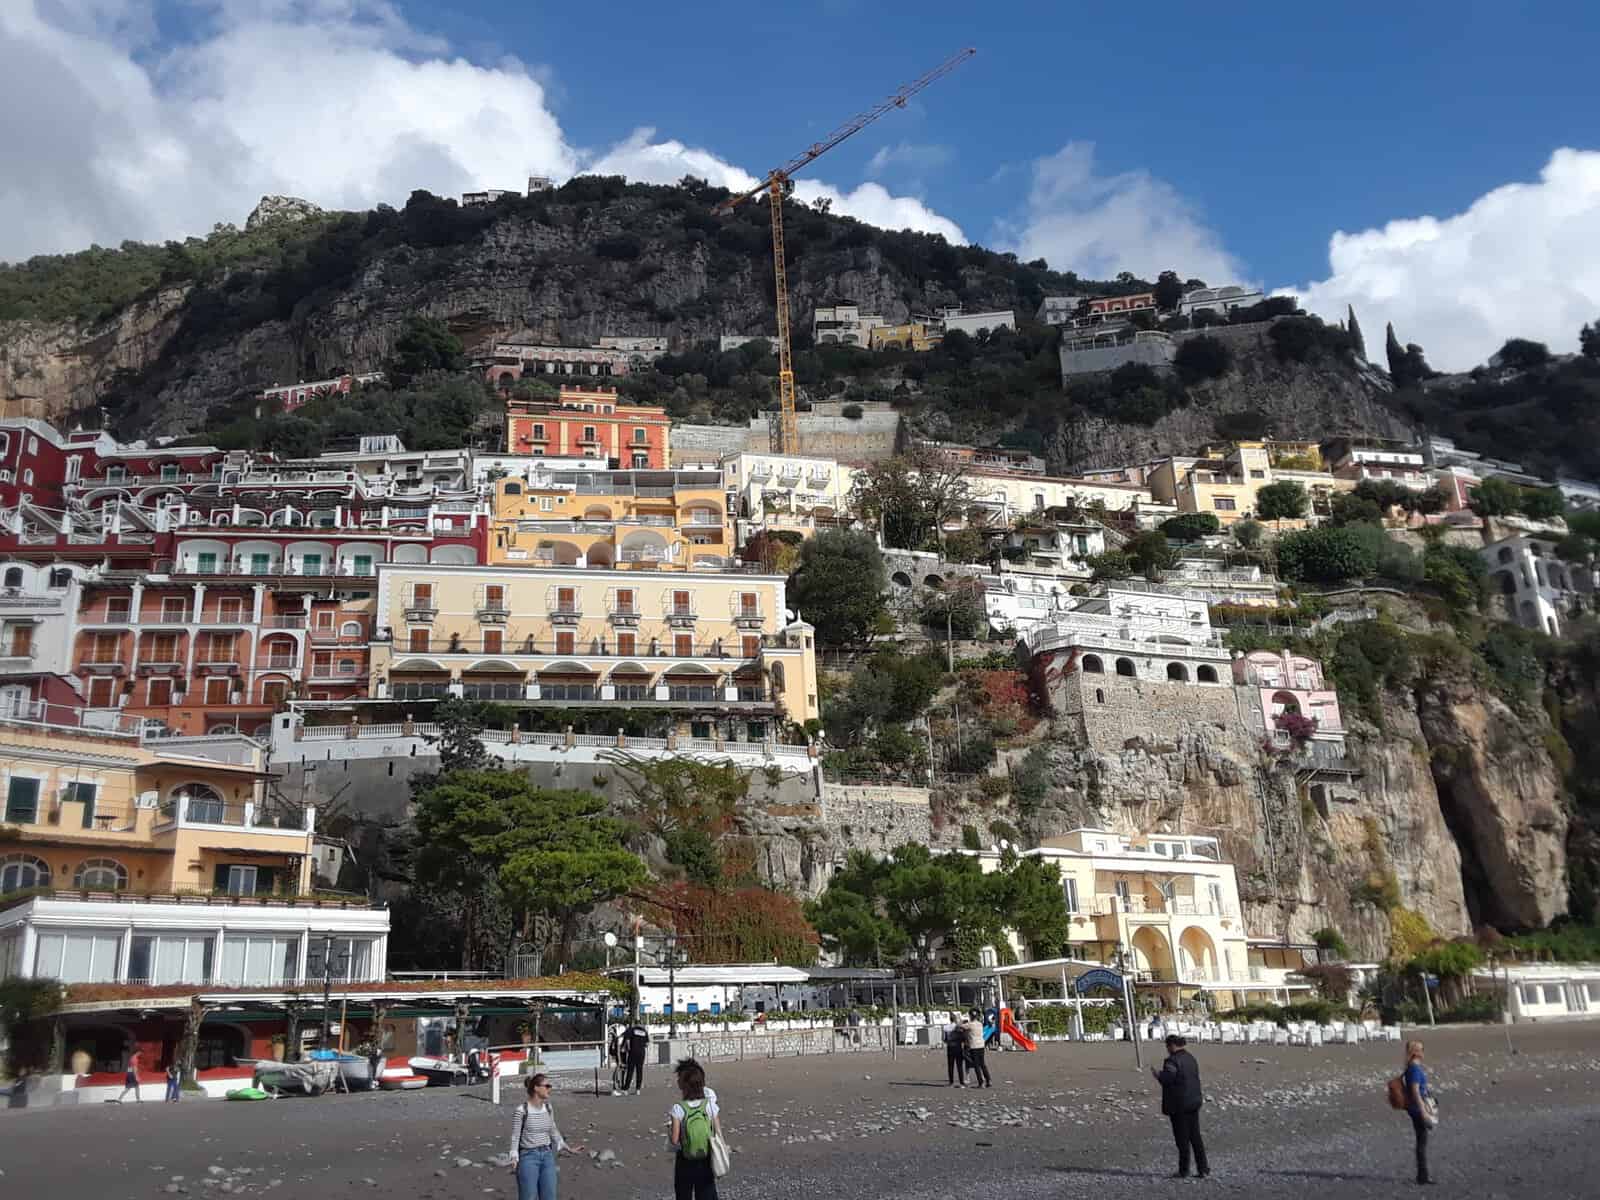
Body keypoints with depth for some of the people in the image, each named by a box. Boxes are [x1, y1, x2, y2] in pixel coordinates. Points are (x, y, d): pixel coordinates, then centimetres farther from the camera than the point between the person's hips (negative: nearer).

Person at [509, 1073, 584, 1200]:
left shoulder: (548, 1108, 6)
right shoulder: (522, 1110, -13)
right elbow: (515, 1137, -9)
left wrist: (568, 1149, 19)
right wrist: (514, 1160, -20)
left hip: (547, 1156, 6)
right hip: (528, 1156, -6)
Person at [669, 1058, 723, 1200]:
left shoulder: (678, 1109, -18)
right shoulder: (710, 1105, -11)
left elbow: (674, 1140, -18)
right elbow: (718, 1134, -7)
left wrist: (669, 1132, 3)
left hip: (685, 1162, -2)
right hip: (706, 1161, 2)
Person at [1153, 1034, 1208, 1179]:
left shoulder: (1172, 1061, -17)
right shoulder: (1190, 1058, 9)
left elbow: (1166, 1079, -23)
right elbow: (1196, 1078, 12)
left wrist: (1157, 1075, -5)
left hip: (1179, 1105, -8)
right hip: (1194, 1102, 8)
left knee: (1182, 1138, 1)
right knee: (1195, 1136, 13)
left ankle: (1184, 1171, 7)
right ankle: (1203, 1168, 13)